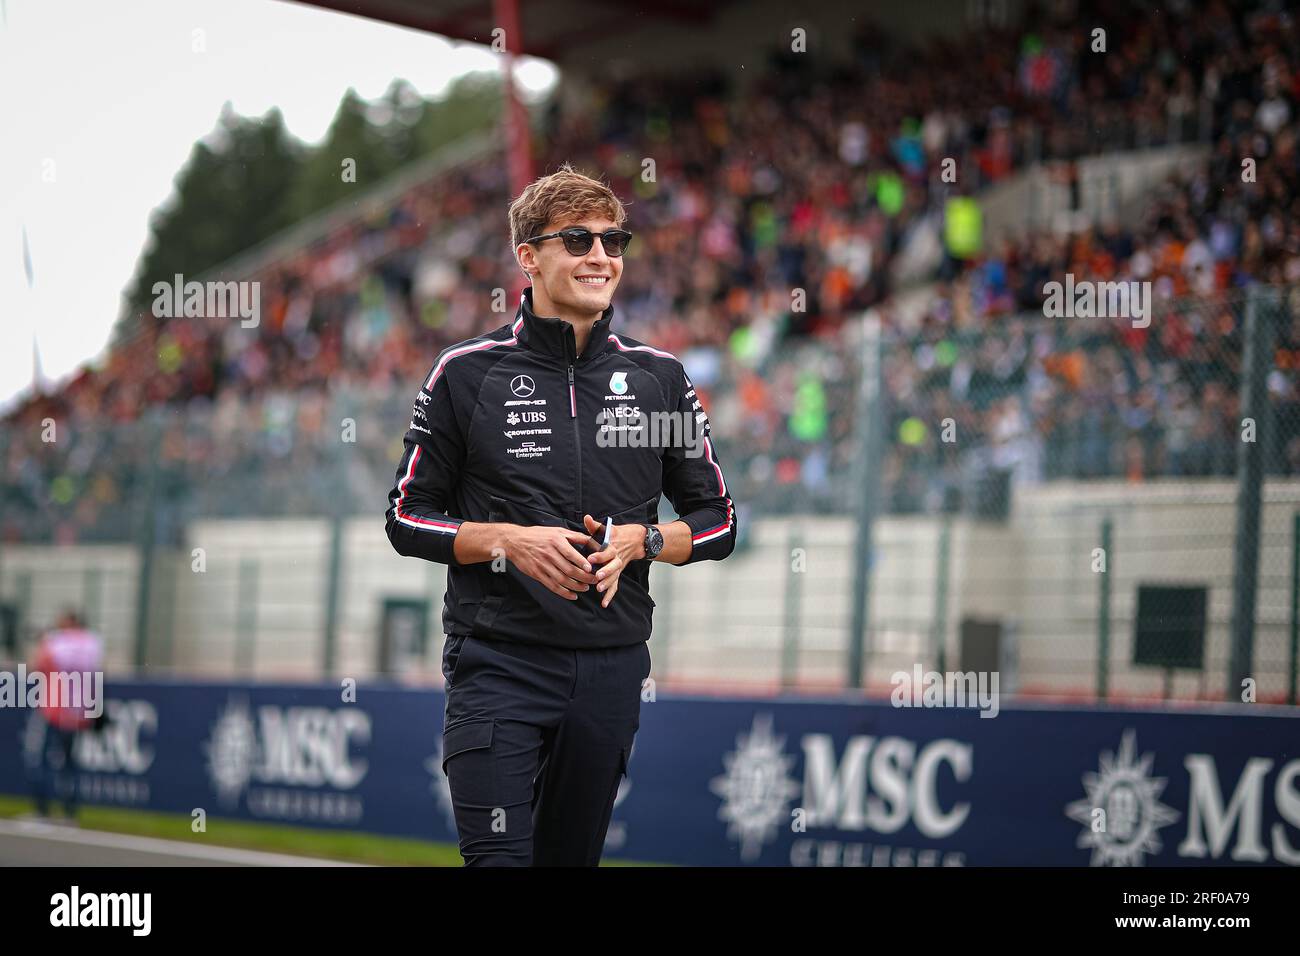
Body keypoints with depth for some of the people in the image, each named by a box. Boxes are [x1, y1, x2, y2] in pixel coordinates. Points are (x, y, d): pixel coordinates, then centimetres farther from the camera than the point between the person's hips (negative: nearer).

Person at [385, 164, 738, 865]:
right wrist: (511, 541, -13)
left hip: (611, 669, 3)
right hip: (497, 662, -3)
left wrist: (641, 539, -7)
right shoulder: (467, 373, 1)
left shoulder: (658, 377, 8)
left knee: (572, 854, 12)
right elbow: (407, 519, 3)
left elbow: (717, 522, 12)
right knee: (498, 857, -13)